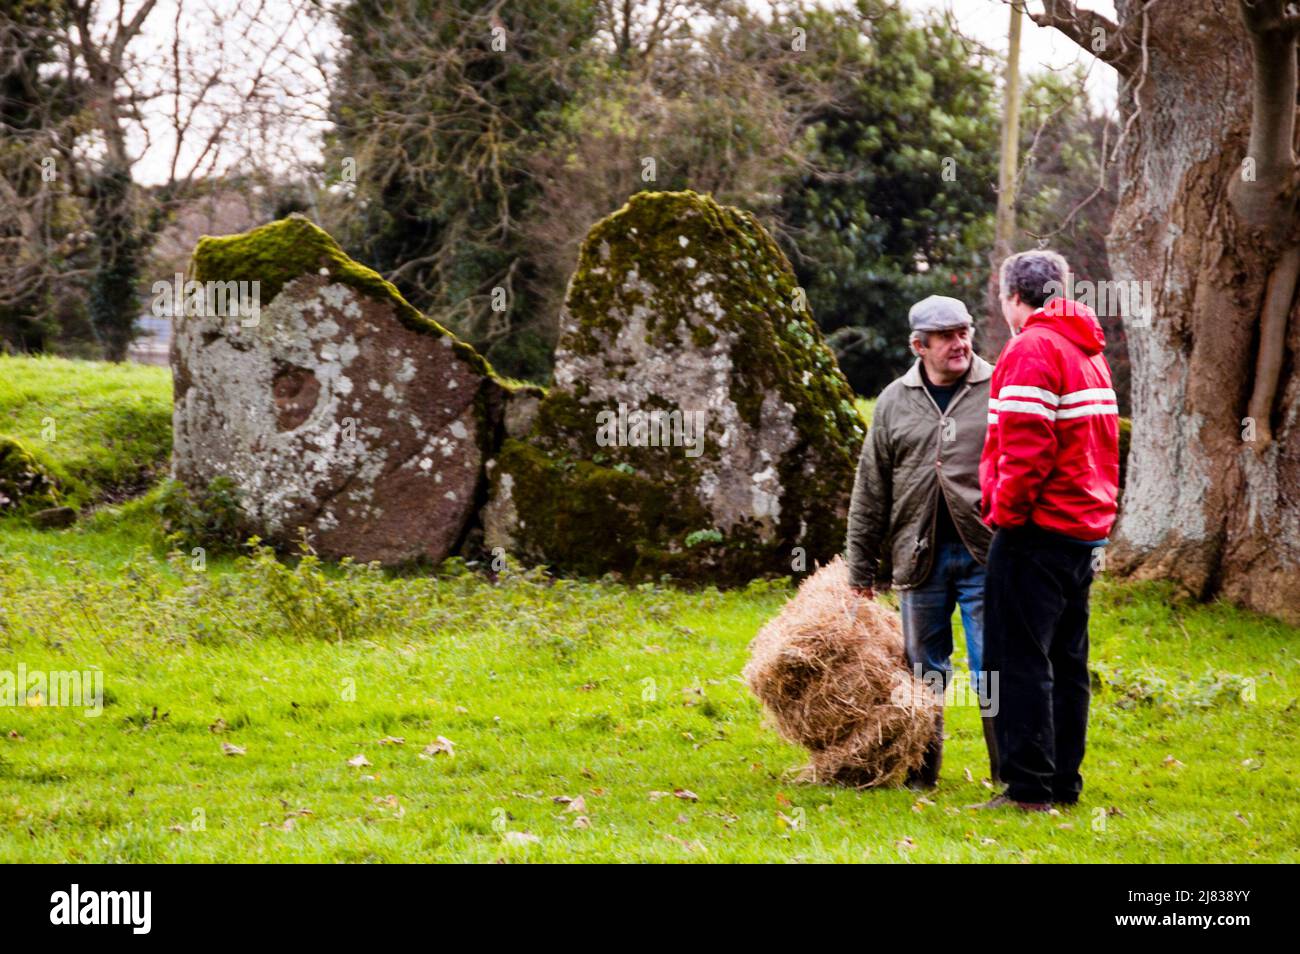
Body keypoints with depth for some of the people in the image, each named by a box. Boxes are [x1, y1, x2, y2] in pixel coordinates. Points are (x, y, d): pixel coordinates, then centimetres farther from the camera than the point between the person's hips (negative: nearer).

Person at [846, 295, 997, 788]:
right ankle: (921, 772, 20)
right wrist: (861, 568, 10)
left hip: (984, 556, -3)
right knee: (924, 670, 10)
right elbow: (870, 492, 11)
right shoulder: (895, 402, 8)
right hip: (920, 558, 3)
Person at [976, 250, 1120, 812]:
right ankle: (1064, 783, 17)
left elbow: (1026, 448, -20)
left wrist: (1006, 510, -12)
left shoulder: (1031, 349, -13)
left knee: (1019, 660, -5)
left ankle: (1029, 787, -7)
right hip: (1086, 528, 9)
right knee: (1066, 660, 13)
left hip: (1037, 532, -9)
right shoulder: (1088, 349, 15)